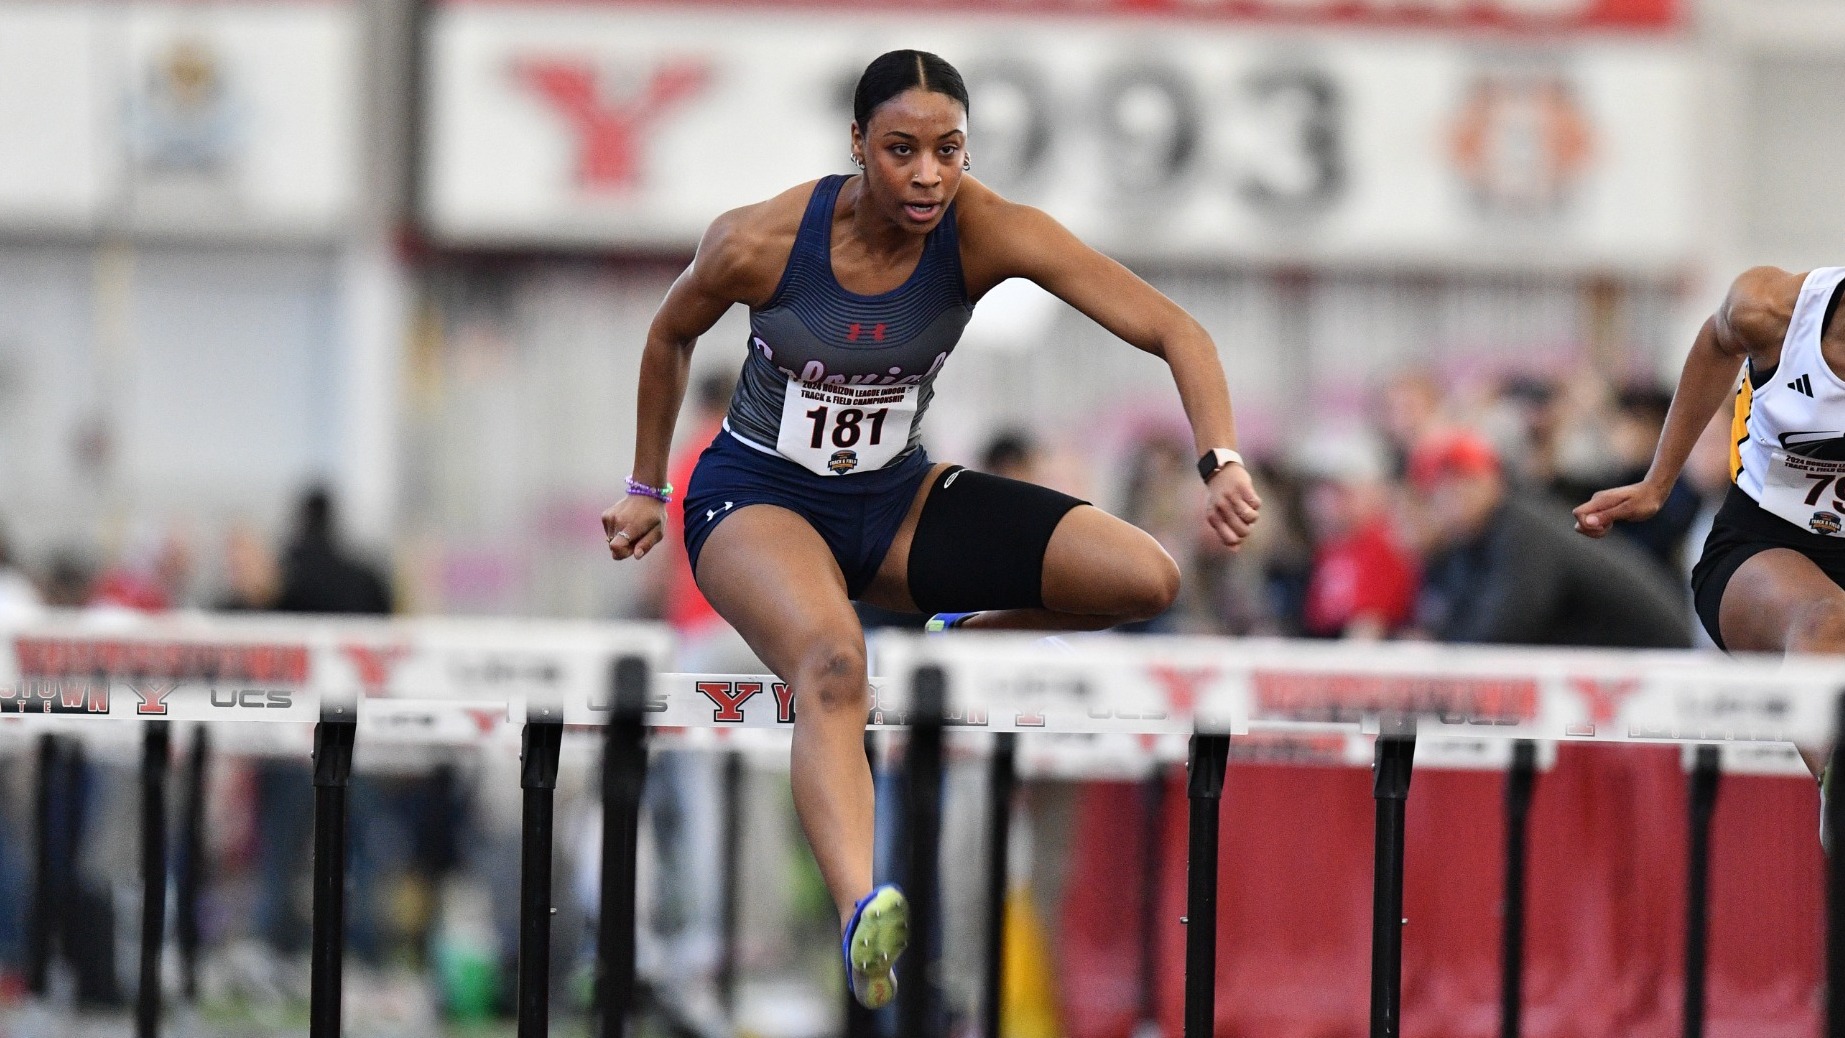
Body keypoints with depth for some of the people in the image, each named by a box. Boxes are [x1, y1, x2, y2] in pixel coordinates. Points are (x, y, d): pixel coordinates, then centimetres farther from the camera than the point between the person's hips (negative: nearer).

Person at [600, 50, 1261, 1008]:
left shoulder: (984, 230, -19)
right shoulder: (758, 242, -21)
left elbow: (1172, 330, -23)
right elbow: (671, 335, 3)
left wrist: (1222, 460, -39)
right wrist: (645, 488, 13)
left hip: (896, 500, 4)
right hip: (757, 498, -4)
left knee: (1144, 579, -15)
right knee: (834, 666, -40)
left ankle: (967, 633, 14)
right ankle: (858, 911, -63)